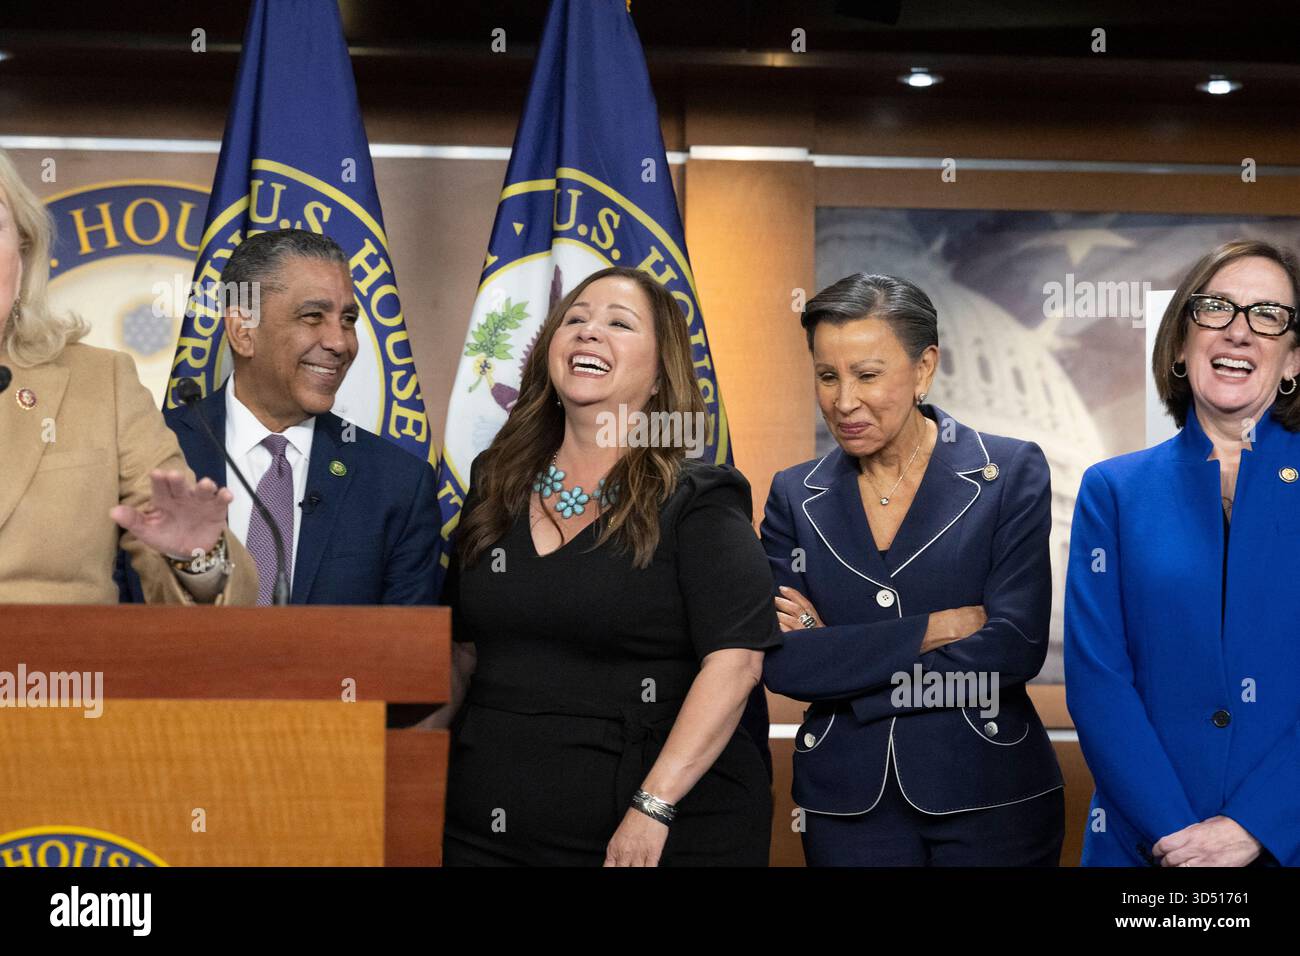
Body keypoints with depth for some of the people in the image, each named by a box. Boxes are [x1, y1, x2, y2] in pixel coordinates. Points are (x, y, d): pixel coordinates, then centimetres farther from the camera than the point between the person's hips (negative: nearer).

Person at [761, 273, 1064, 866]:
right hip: (846, 805, 2)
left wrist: (838, 656, -14)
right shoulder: (795, 496, 2)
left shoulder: (1011, 473, -6)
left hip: (989, 799, -2)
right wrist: (938, 628, -15)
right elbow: (781, 664, -9)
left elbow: (1015, 648, -15)